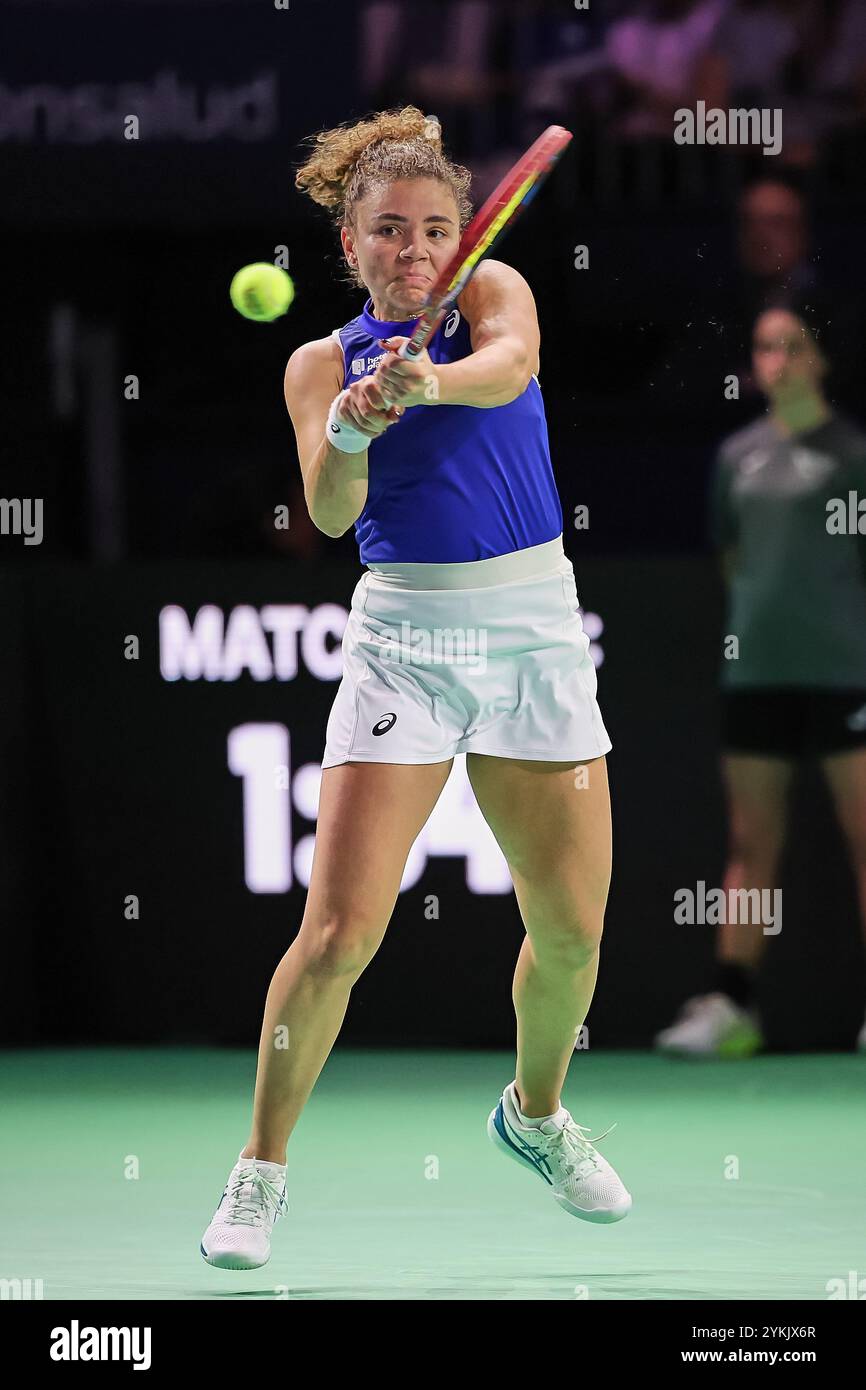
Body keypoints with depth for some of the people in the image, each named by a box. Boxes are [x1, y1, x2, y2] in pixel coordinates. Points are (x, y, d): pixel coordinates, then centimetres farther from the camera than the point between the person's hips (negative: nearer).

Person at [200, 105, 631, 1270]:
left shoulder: (493, 290, 2)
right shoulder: (323, 363, 3)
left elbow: (511, 362, -23)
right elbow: (330, 512, -13)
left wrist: (430, 382, -44)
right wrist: (349, 431, -34)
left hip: (537, 634, 1)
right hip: (403, 639, -1)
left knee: (571, 929, 5)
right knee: (339, 930, -12)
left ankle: (537, 1112, 34)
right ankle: (262, 1168, 3)